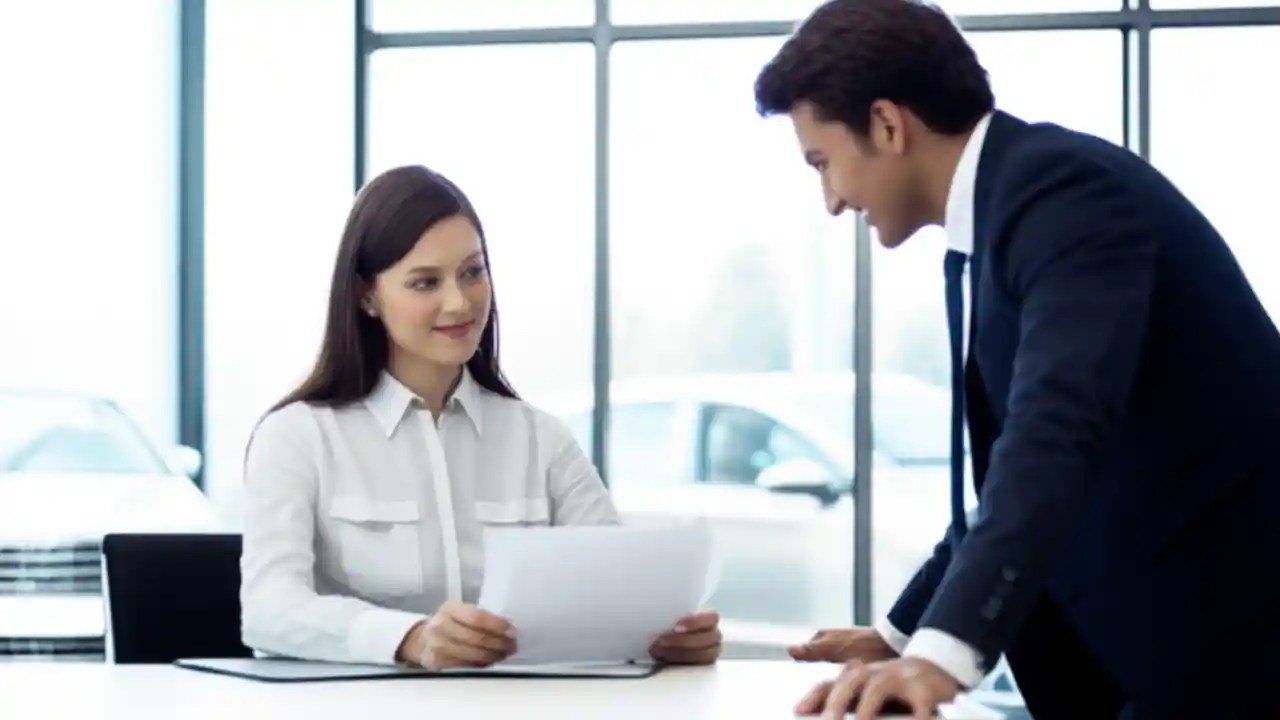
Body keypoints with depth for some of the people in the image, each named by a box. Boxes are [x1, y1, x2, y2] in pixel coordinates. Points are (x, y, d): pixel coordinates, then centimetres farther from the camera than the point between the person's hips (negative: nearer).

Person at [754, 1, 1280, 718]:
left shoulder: (1066, 189, -17)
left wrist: (942, 651, -40)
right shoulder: (999, 214, 13)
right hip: (1164, 636, 9)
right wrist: (905, 634, 20)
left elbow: (1059, 429, -31)